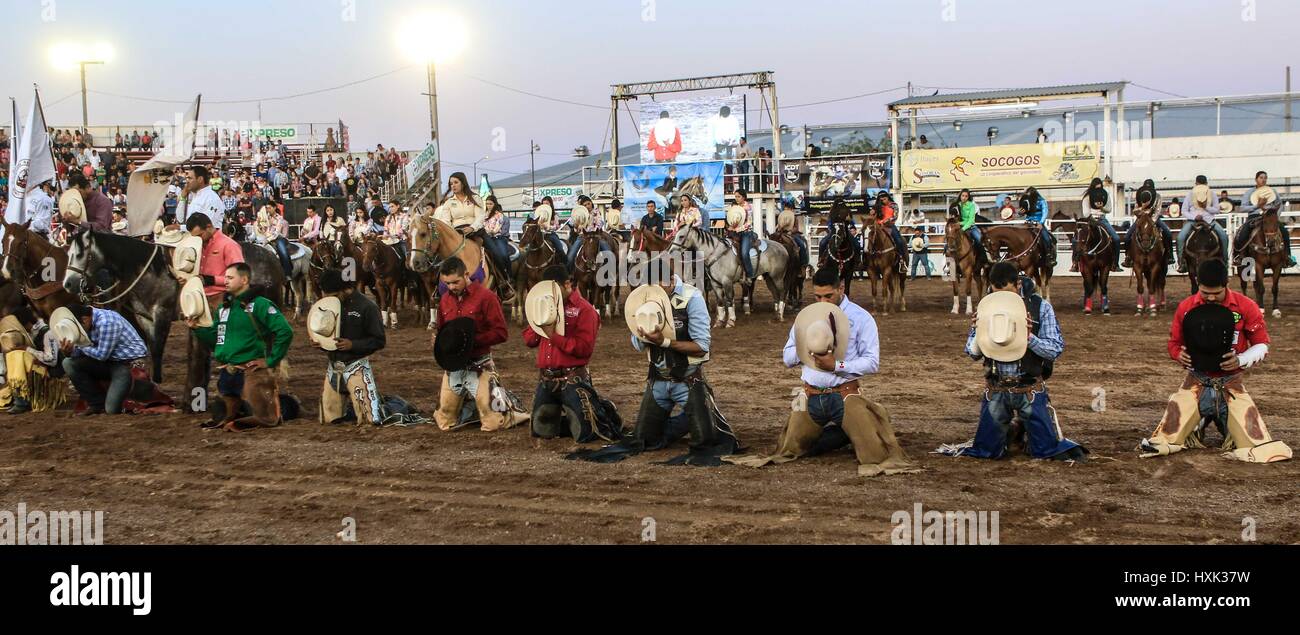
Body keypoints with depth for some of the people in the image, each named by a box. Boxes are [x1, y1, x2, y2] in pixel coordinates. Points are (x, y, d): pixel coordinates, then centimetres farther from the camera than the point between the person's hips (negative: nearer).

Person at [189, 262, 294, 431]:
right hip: (226, 374, 7)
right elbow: (214, 339, 19)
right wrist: (197, 328, 3)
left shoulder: (260, 305, -9)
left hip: (252, 372, -6)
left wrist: (271, 361, -15)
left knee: (267, 419, -7)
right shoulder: (224, 308, 14)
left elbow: (285, 332, -17)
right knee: (230, 417, 13)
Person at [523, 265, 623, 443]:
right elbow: (528, 340, 10)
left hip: (572, 380, -6)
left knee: (585, 434, -7)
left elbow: (585, 348, -20)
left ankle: (604, 412, 23)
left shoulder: (584, 310, -9)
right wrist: (540, 325, -8)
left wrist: (554, 336, -21)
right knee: (541, 430, 14)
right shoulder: (546, 306, 12)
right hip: (546, 379, 6)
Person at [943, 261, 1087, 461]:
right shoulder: (987, 307, -1)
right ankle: (1011, 433, 43)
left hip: (1030, 389, -2)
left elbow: (1056, 349, -9)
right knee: (986, 450, 10)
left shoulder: (1041, 307, -8)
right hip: (996, 390, 2)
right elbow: (973, 353, 3)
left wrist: (1029, 337, -25)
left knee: (1046, 449, 4)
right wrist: (978, 332, -18)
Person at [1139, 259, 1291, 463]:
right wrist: (1179, 355, -13)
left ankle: (1223, 422, 25)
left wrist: (1241, 360, -18)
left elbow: (1262, 345, 1)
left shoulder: (1245, 307, -7)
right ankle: (1199, 423, 24)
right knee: (1169, 437, -10)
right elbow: (1175, 343, 10)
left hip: (1231, 383, -1)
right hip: (1197, 382, 1)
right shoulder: (1185, 307, -2)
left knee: (1254, 444, -9)